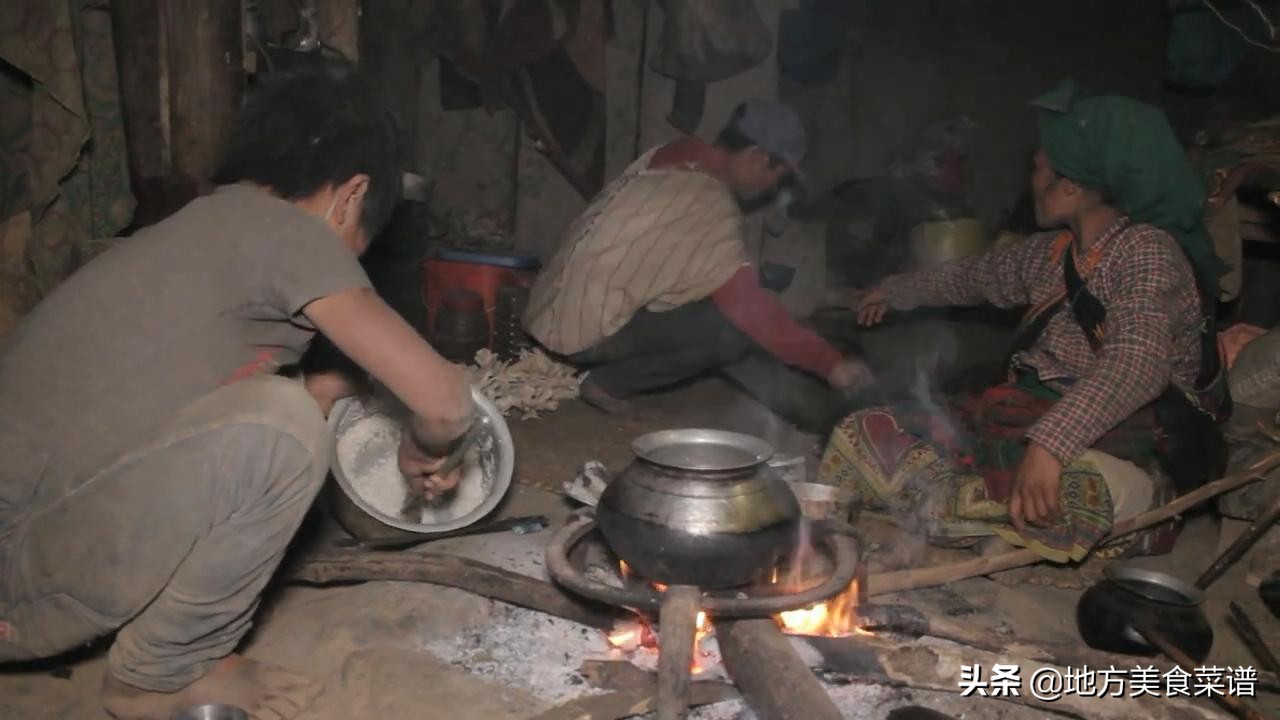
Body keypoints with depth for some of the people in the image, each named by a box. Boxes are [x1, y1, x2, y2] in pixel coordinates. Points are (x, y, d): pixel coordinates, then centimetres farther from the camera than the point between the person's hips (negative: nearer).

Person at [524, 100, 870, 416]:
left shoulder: (673, 158, 6)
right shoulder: (709, 206, -20)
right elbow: (750, 307, -25)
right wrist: (829, 363, -20)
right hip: (588, 327, -9)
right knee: (733, 331, -16)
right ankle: (609, 384, -3)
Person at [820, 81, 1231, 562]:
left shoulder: (1148, 250, -10)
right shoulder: (1052, 253, 15)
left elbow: (1138, 361, -28)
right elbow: (978, 275, 35)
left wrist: (1050, 444, -41)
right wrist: (898, 291, 50)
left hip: (1122, 442, -7)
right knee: (861, 435, -9)